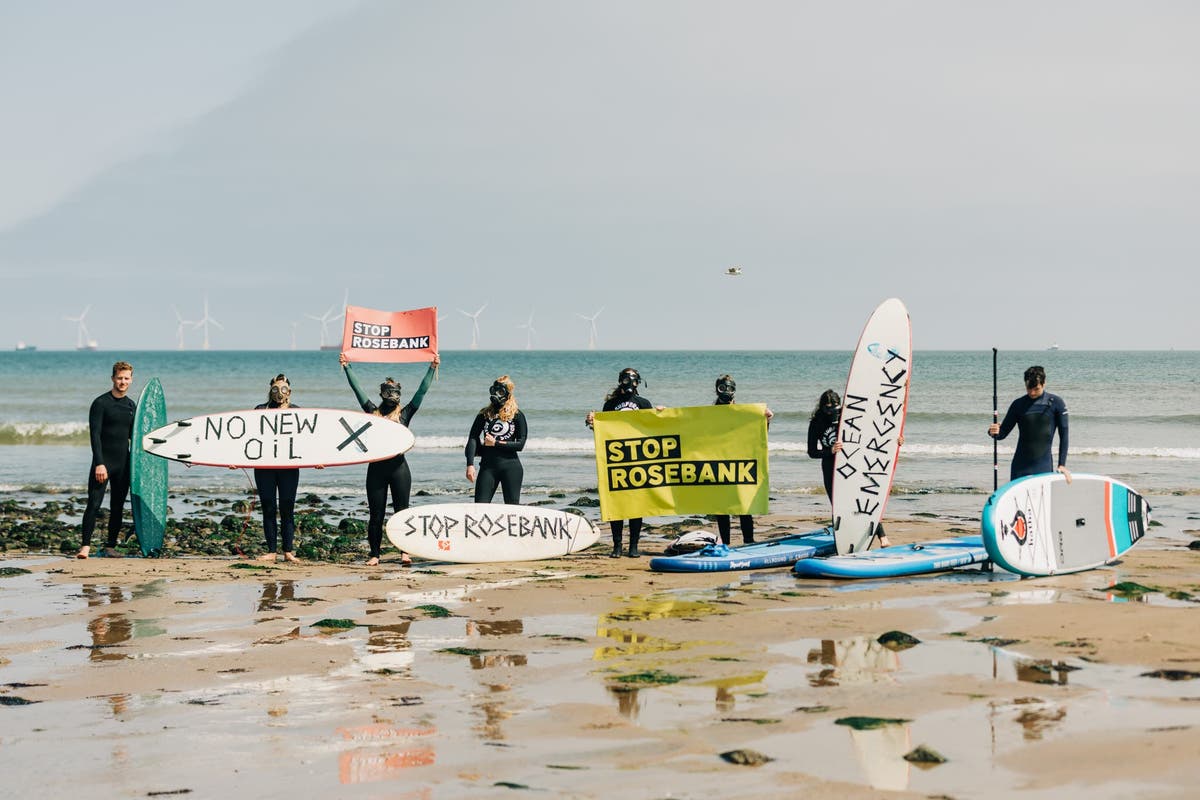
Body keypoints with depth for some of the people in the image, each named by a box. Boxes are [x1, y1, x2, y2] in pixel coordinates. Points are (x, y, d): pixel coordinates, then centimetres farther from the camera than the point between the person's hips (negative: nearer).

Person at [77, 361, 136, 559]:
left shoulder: (132, 406, 12)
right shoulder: (100, 403, -6)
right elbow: (95, 434, -12)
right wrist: (99, 464, -19)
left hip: (123, 464, 5)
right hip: (103, 462, -5)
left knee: (117, 508, 6)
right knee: (94, 504, -11)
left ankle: (109, 548, 11)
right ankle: (86, 546, -10)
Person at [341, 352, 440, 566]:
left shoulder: (404, 413, 7)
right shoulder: (373, 412, 10)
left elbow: (422, 391, 5)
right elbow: (357, 388, 12)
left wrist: (432, 368, 1)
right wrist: (347, 367, 13)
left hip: (398, 466, -1)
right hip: (376, 468, 1)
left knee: (402, 512, -1)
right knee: (376, 514, 5)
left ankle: (405, 552, 0)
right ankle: (375, 554, 12)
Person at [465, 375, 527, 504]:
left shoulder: (517, 415, 3)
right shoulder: (485, 414, 8)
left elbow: (520, 445, -3)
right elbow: (472, 439, 0)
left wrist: (495, 443, -8)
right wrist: (470, 465, -11)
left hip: (511, 467, -1)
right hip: (488, 466, 2)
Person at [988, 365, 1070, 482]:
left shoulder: (1055, 403, -3)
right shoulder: (1018, 404, 2)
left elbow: (1063, 435, 0)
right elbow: (1003, 432, 6)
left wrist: (1062, 464, -3)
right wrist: (994, 432, -19)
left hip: (1044, 465, -2)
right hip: (1020, 467, 2)